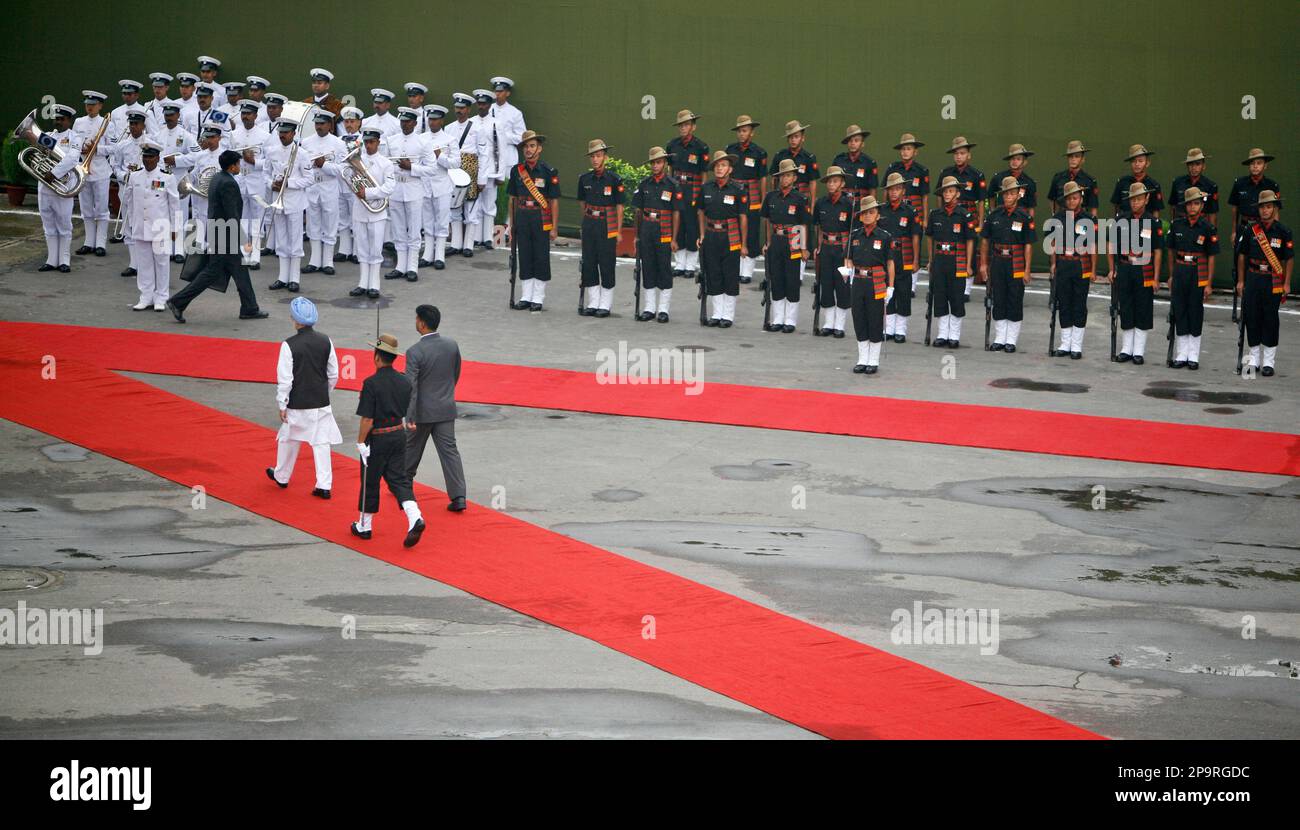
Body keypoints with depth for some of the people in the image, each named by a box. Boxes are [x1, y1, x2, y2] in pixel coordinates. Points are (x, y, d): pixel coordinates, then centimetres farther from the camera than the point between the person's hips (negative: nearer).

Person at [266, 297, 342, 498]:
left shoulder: (289, 345, -16)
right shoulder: (326, 342, -3)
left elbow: (284, 378, -14)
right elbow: (333, 374, 6)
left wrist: (282, 405, -5)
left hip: (297, 404, -3)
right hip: (321, 403, 3)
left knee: (289, 440, 16)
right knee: (321, 443, 5)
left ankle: (281, 476, 33)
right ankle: (324, 485, 1)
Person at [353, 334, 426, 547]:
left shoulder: (371, 384, -19)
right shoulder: (404, 382, 1)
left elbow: (367, 419, -19)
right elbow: (406, 413, 9)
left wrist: (360, 443, -10)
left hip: (377, 439, -5)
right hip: (399, 436, 5)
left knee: (370, 482, 10)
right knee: (399, 479, 8)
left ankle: (364, 526, 25)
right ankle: (415, 519, -12)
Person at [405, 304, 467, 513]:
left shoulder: (414, 352, -19)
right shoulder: (452, 345, -3)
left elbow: (411, 386, -21)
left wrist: (410, 418, -21)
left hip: (422, 411, -4)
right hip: (446, 409, 4)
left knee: (412, 448, 17)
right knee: (449, 451, 2)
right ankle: (458, 496, -7)